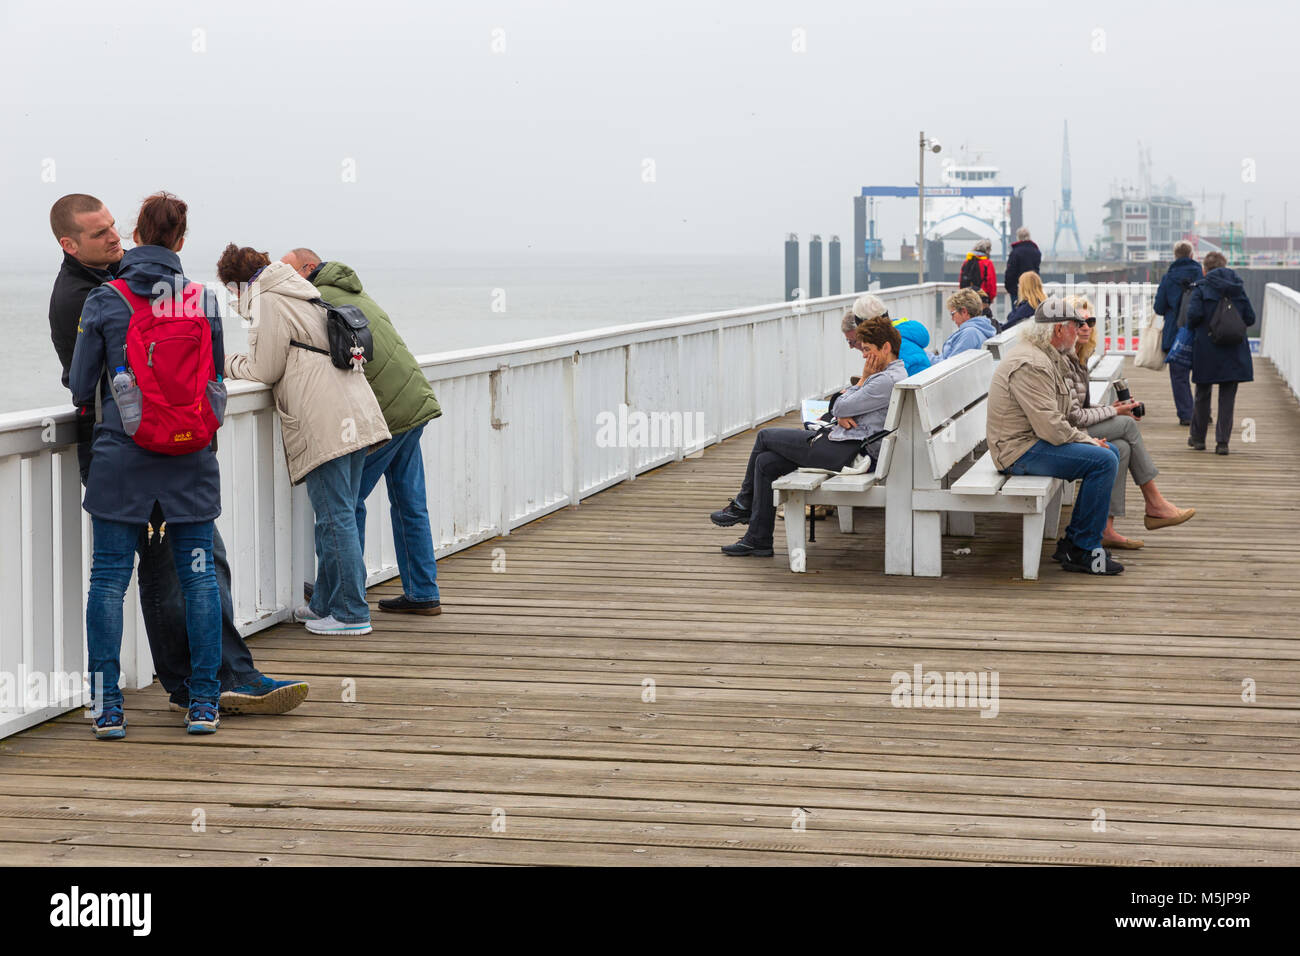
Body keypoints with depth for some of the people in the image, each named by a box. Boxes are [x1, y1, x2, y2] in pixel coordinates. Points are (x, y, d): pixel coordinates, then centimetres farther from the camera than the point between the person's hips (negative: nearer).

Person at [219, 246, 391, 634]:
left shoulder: (270, 303, -4)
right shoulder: (302, 294, 25)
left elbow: (265, 371, -3)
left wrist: (227, 364, 13)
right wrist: (241, 362, 27)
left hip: (325, 425, -10)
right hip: (354, 420, 10)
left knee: (335, 518, -7)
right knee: (337, 516, 14)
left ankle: (351, 613, -5)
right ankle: (326, 603, 21)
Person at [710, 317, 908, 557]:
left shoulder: (887, 380, -18)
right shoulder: (894, 373, 15)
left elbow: (842, 407, -16)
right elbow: (844, 408, 18)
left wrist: (863, 379, -4)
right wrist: (841, 417, -5)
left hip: (844, 451, -11)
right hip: (849, 447, 11)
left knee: (765, 437, 2)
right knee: (766, 462, 7)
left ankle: (743, 505, 20)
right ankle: (758, 539, 9)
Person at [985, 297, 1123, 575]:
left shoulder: (1045, 358, 15)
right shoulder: (1029, 364, -21)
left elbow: (1056, 417, 19)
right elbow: (1049, 426, -25)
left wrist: (1085, 438, 4)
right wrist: (1087, 441, -12)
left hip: (1033, 440, 11)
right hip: (1021, 450, -11)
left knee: (1110, 452, 13)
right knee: (1103, 461, -20)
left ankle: (1073, 542, 12)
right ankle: (1083, 551, -13)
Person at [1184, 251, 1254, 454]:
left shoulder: (1200, 288, -5)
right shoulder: (1238, 288, 5)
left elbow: (1194, 314, -18)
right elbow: (1250, 318, 2)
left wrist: (1191, 327, 3)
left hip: (1206, 349, -2)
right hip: (1234, 351, 2)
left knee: (1202, 394, 13)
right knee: (1227, 397, 4)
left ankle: (1198, 437, 22)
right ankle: (1223, 441, 0)